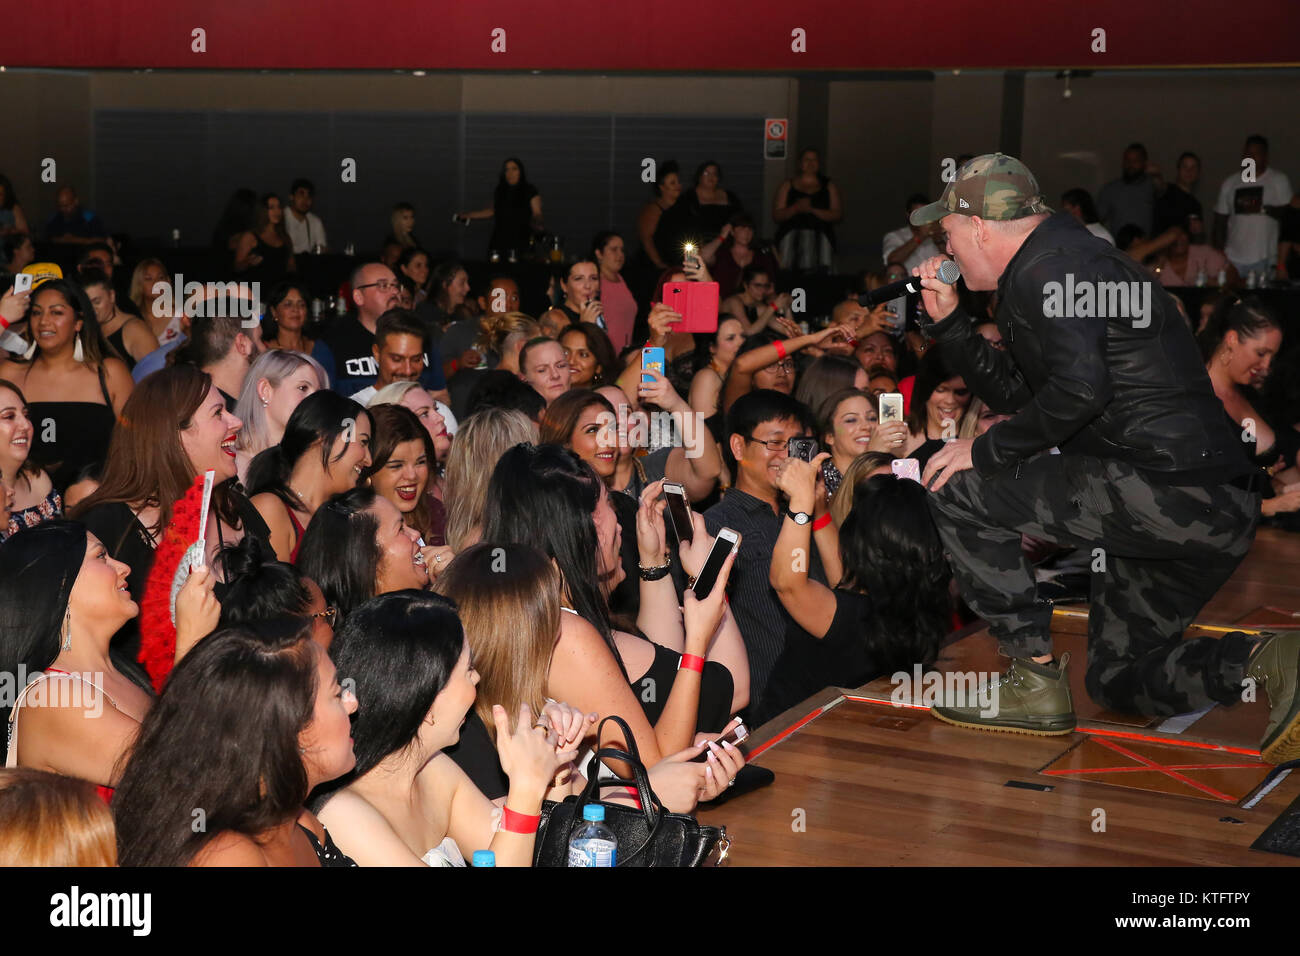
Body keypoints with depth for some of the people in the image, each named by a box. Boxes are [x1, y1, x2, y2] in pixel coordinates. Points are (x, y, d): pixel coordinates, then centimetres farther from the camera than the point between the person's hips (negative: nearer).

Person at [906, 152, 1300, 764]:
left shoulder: (1043, 269, -8)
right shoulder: (1072, 259, 25)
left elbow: (1080, 388, -24)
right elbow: (1016, 394, 32)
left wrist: (984, 451, -13)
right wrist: (946, 322, 27)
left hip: (1165, 488, -11)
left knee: (957, 488, -3)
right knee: (1117, 680, 20)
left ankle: (1036, 681, -1)